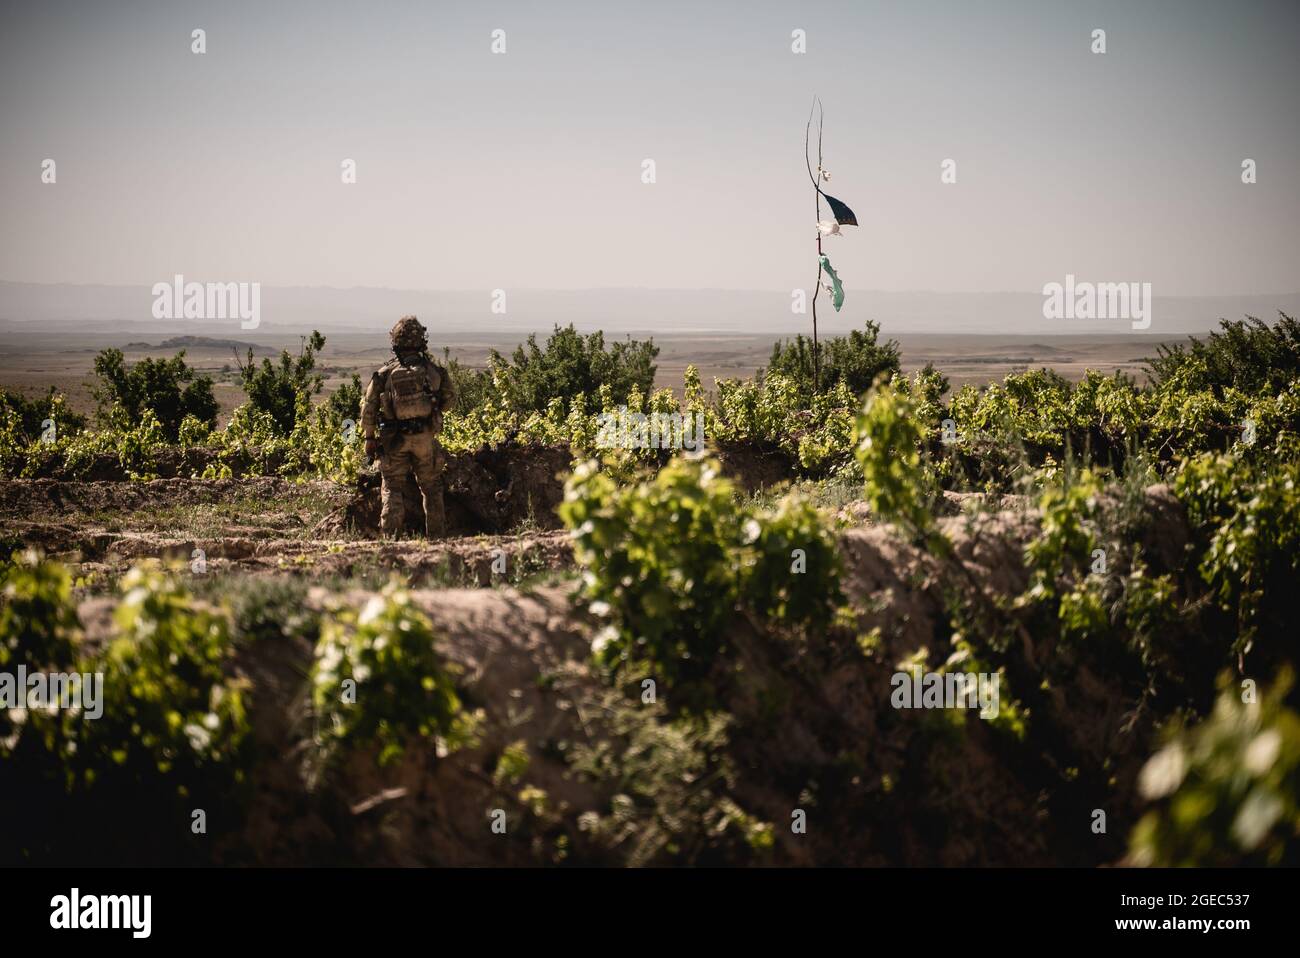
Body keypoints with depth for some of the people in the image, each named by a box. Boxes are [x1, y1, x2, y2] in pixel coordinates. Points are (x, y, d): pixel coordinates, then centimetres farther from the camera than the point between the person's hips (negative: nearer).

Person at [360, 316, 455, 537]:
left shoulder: (385, 373, -6)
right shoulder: (433, 370, -3)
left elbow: (369, 407, -4)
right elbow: (448, 398, 10)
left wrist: (369, 437, 5)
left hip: (394, 440, -1)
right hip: (425, 437, 1)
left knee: (392, 488, 7)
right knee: (431, 487, 13)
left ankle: (391, 535, -3)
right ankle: (436, 536, 15)